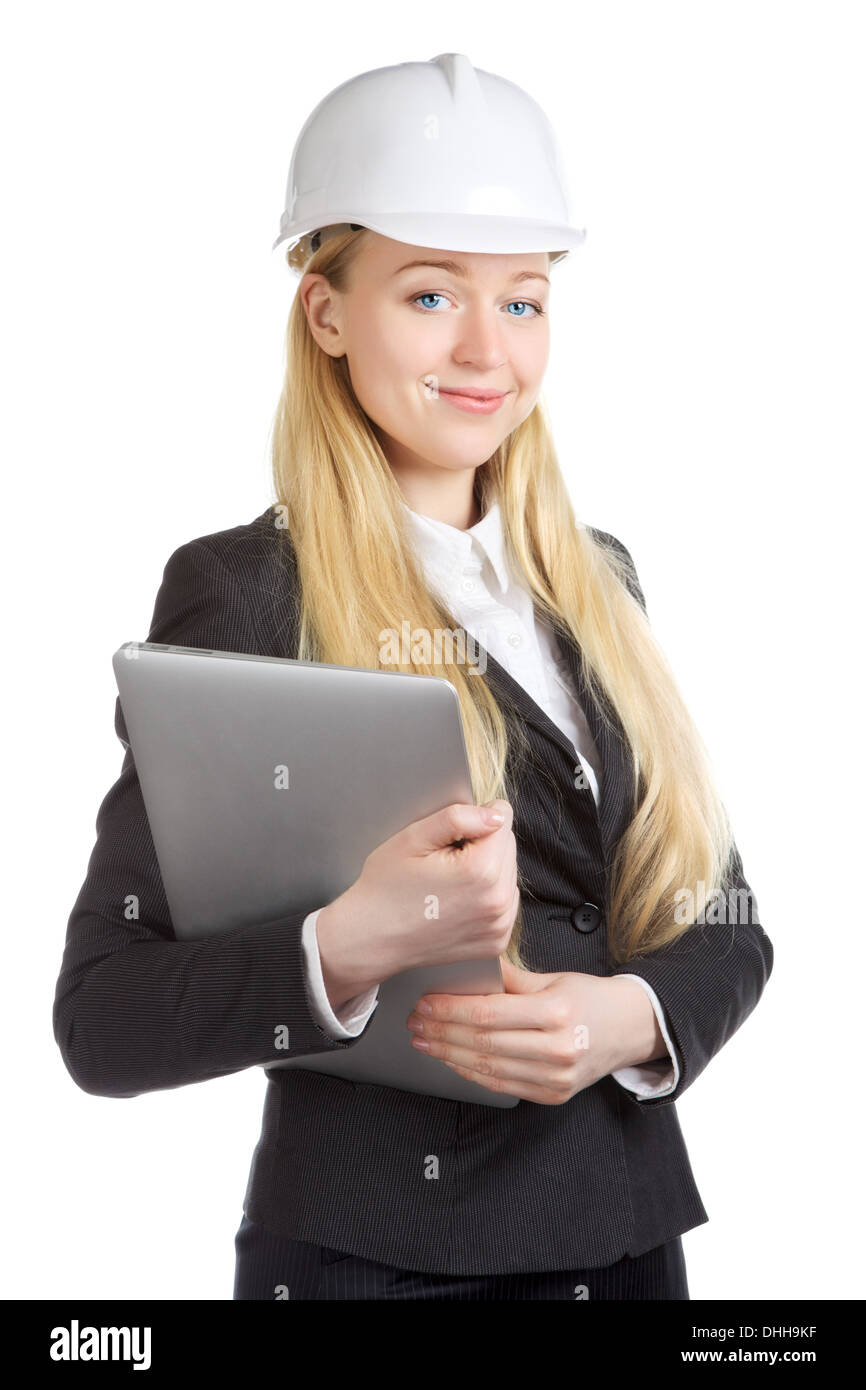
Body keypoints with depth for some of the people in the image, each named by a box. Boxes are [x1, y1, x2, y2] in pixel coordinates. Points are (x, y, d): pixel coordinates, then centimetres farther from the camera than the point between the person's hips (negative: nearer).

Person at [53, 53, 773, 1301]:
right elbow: (103, 1024, -14)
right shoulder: (241, 593, -11)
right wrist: (356, 940, -30)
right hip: (376, 1254, -5)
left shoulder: (598, 581, 6)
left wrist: (630, 1015, -14)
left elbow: (725, 920, 7)